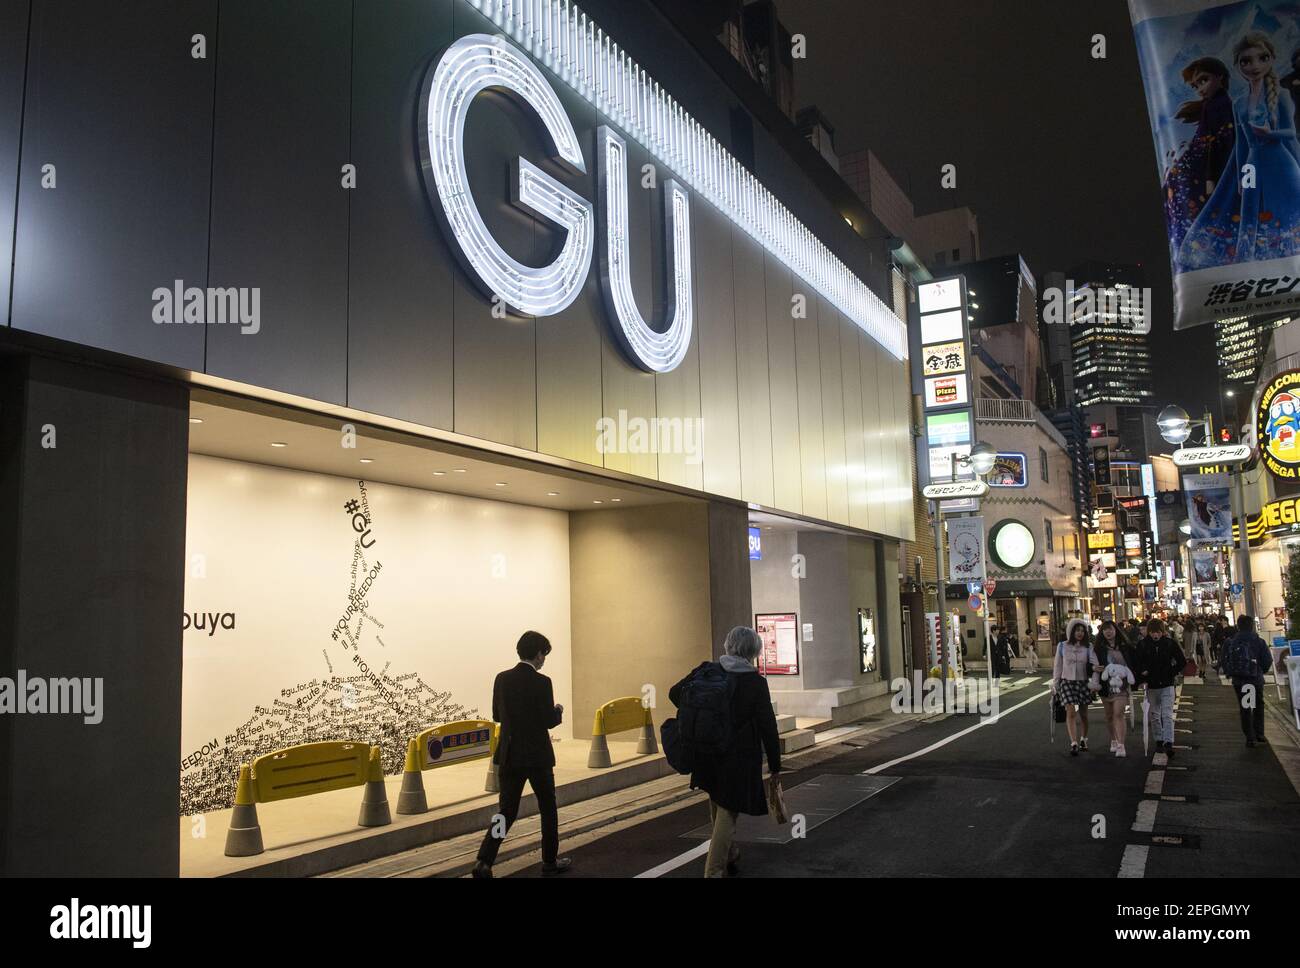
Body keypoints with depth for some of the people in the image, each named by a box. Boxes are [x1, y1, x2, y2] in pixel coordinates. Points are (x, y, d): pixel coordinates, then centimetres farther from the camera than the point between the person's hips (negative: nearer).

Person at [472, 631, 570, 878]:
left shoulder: (502, 679, 1)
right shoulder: (541, 682, -15)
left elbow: (497, 716, 9)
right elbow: (549, 721, -14)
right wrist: (558, 711, 7)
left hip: (509, 756, 5)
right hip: (537, 756, -4)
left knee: (506, 810, 9)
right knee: (548, 809, 14)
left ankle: (484, 862, -4)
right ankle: (549, 862, 25)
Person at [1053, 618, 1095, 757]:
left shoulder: (1087, 648, 3)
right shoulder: (1062, 646, 1)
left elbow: (1092, 666, 2)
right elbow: (1057, 666, 5)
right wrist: (1055, 685, 6)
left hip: (1083, 683, 2)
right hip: (1067, 682, -2)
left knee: (1083, 714, 10)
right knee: (1071, 712, -14)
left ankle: (1083, 740, 30)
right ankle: (1074, 744, -17)